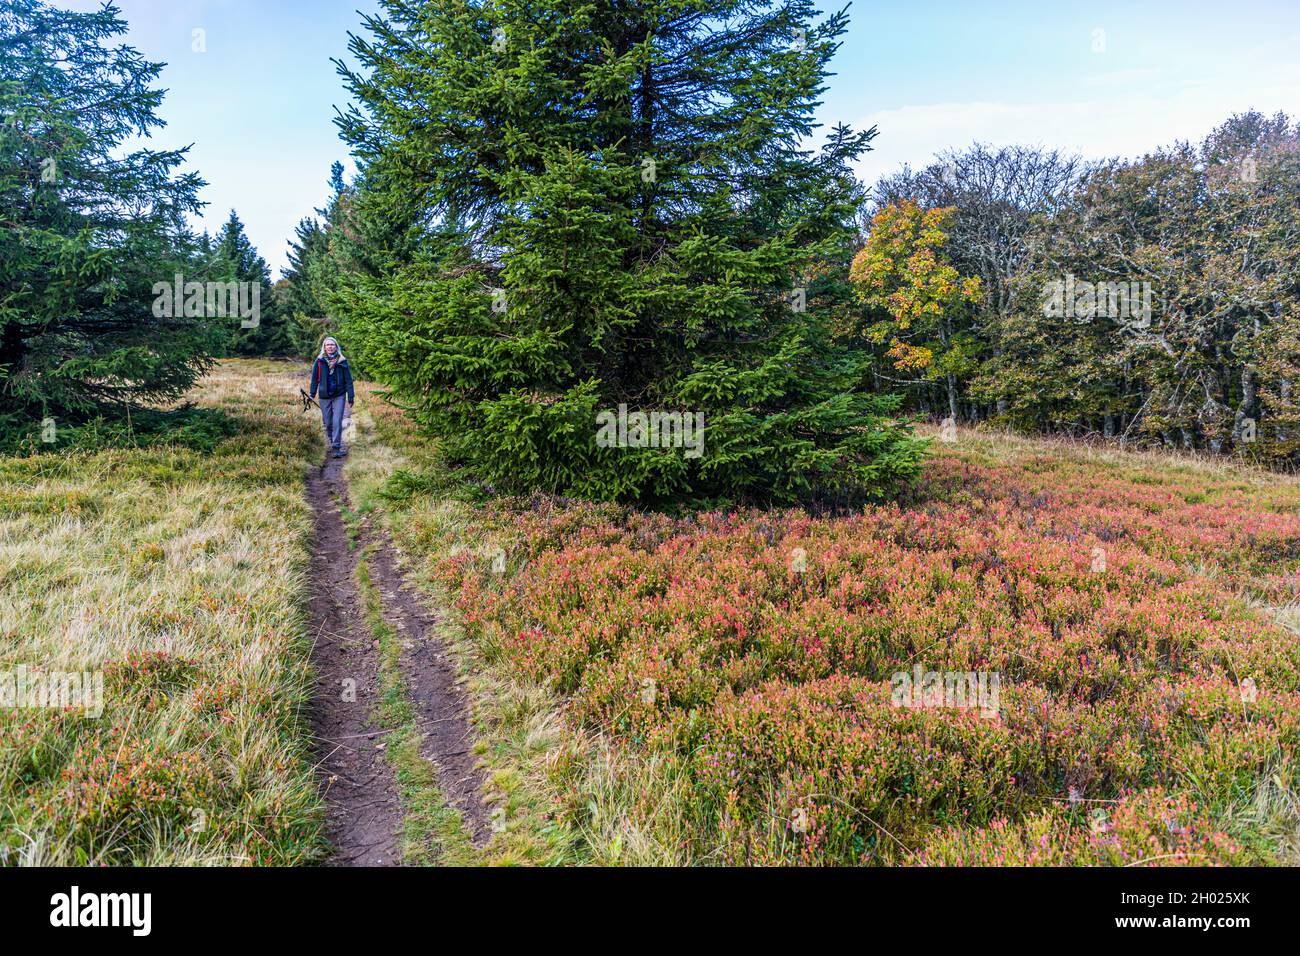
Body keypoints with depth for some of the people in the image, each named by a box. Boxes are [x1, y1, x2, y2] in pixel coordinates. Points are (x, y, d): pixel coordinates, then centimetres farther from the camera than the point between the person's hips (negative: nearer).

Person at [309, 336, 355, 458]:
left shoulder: (342, 361, -2)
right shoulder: (319, 361, 0)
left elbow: (348, 379, 0)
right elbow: (314, 378, 5)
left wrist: (351, 396, -2)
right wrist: (312, 394, 3)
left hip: (339, 396, -1)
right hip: (324, 397, 2)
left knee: (337, 422, -8)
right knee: (327, 423, 8)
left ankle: (336, 447, -5)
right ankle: (331, 443, 25)